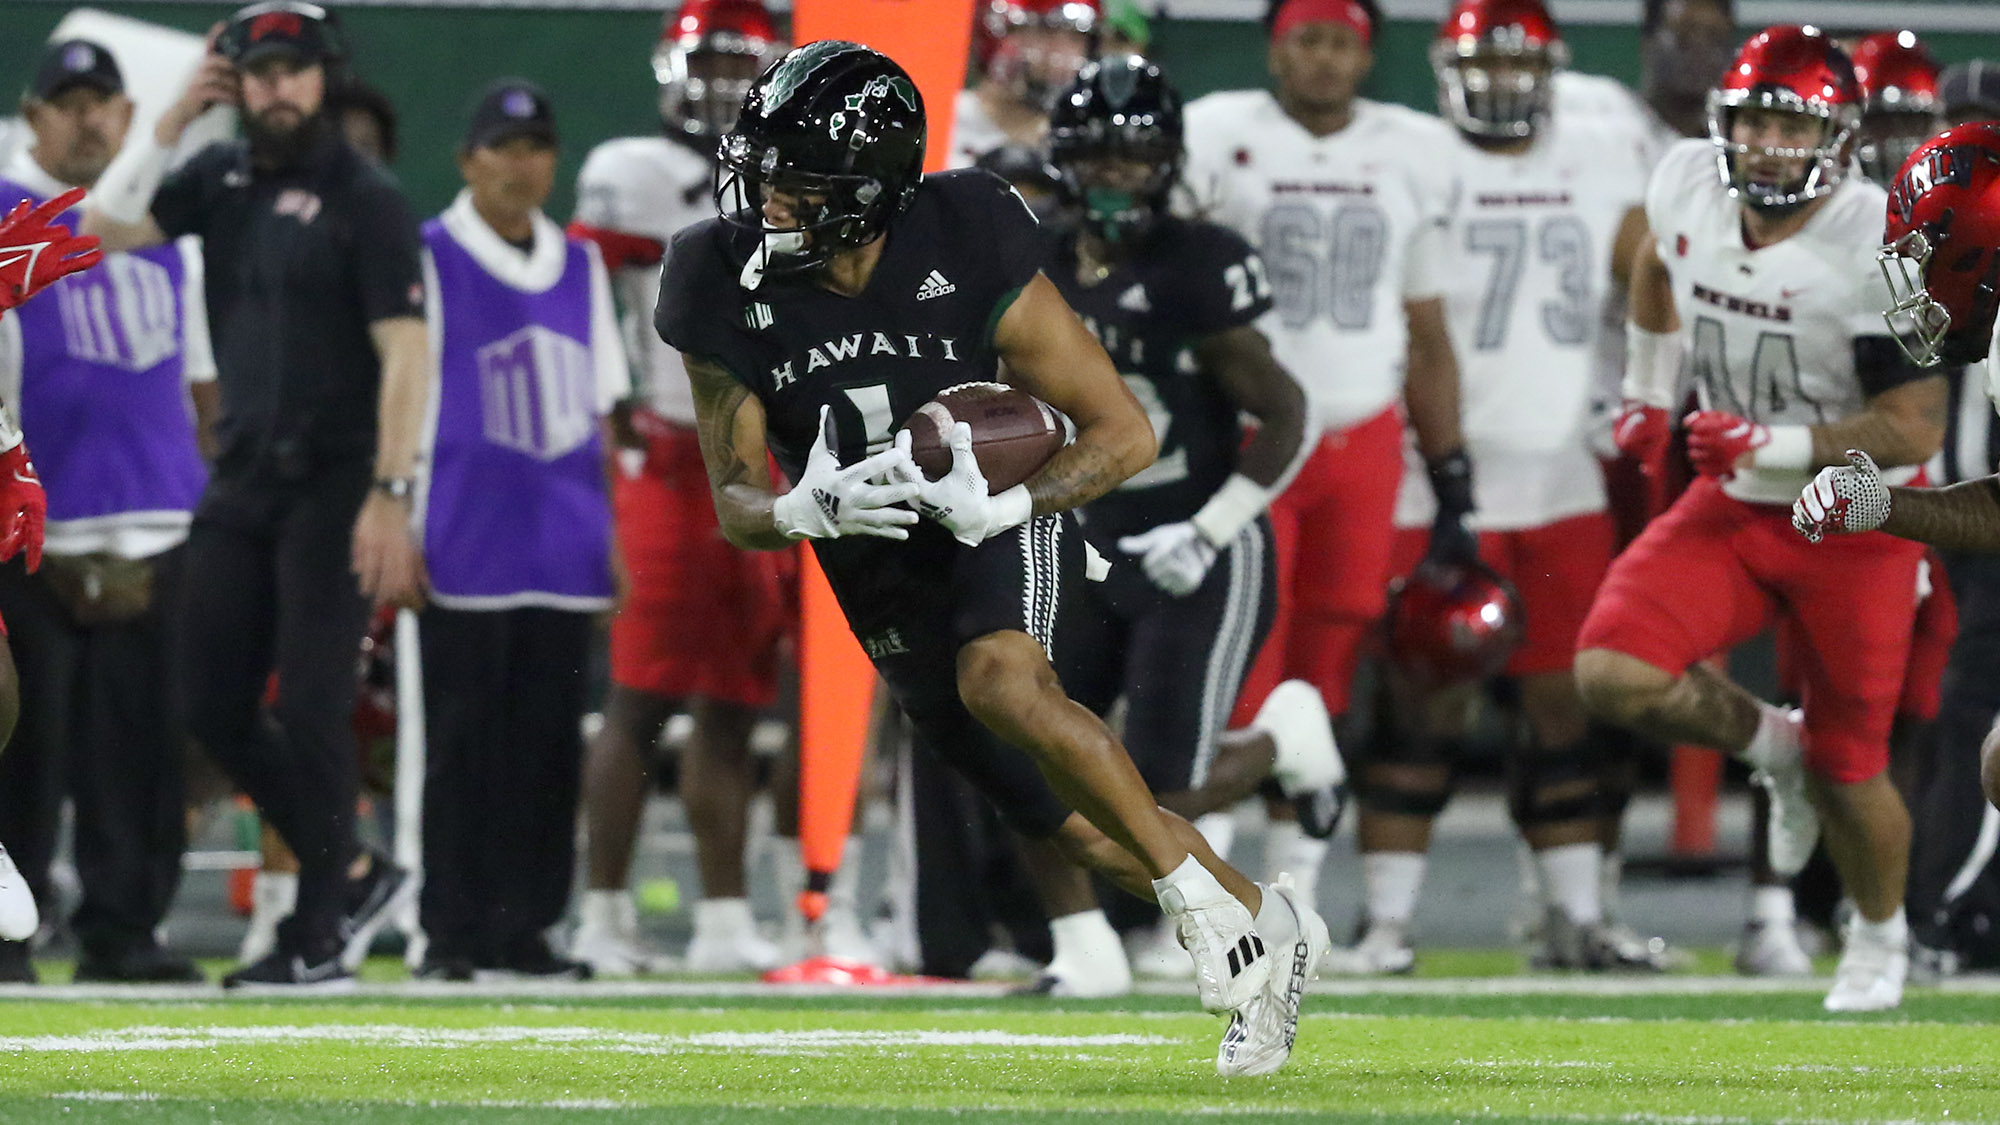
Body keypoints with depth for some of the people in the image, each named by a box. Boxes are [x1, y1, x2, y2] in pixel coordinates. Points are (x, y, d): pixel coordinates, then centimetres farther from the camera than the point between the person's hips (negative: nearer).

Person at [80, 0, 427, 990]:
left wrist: (390, 497, -21)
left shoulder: (365, 200, -9)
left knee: (309, 710, -7)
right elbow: (102, 231, 3)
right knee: (210, 704, 6)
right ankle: (357, 876, 19)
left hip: (333, 486, -7)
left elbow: (404, 353, -14)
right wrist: (175, 117, -3)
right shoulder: (222, 177, 10)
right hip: (242, 481, 7)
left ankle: (319, 937, 1)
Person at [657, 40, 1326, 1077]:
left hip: (1003, 525, -4)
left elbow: (1124, 435, -17)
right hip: (887, 590, 4)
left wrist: (1000, 505, -34)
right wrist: (810, 510, -34)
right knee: (1081, 828, 9)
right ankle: (1270, 931, 32)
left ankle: (1198, 894, -22)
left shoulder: (966, 250, -23)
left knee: (1001, 681, -36)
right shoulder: (732, 294, -17)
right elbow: (735, 506, -10)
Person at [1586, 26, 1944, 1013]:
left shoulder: (1880, 247, -24)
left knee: (1846, 771, 5)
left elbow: (1914, 429, -22)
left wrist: (1771, 443, -28)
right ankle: (1774, 748, 12)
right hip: (1732, 510, 4)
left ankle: (1881, 935, 37)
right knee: (1614, 674, -18)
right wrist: (1649, 390, 19)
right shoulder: (1689, 186, -8)